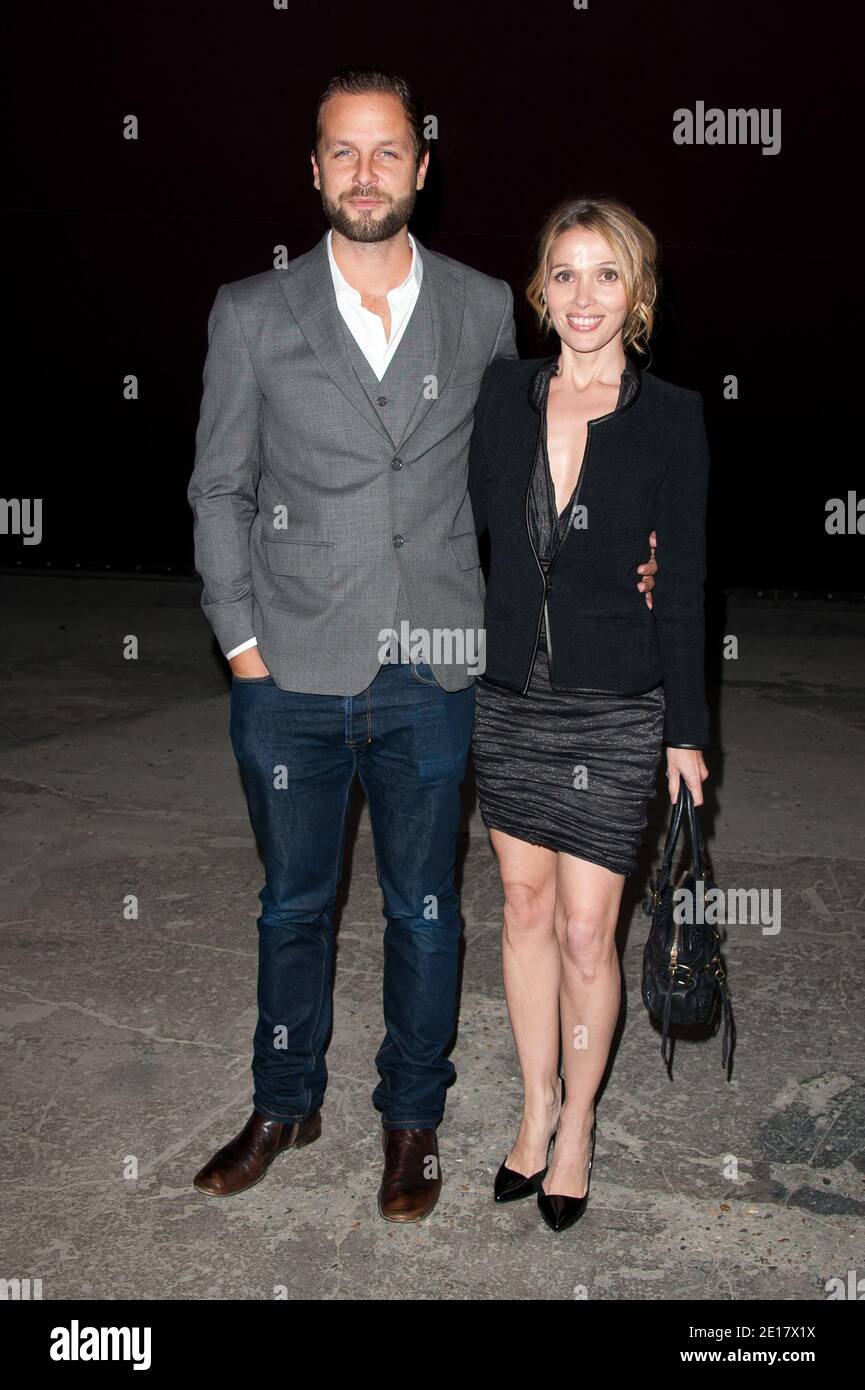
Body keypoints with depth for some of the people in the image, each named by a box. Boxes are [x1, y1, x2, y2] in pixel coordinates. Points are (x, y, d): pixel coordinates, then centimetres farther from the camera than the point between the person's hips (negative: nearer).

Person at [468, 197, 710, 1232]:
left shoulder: (671, 418, -4)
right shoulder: (504, 393, 4)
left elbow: (682, 584, -4)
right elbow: (470, 527, 9)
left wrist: (685, 729, -4)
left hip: (613, 713, -3)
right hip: (508, 695, 3)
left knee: (585, 932, 1)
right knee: (524, 906, 13)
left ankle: (577, 1123, 26)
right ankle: (538, 1104, 32)